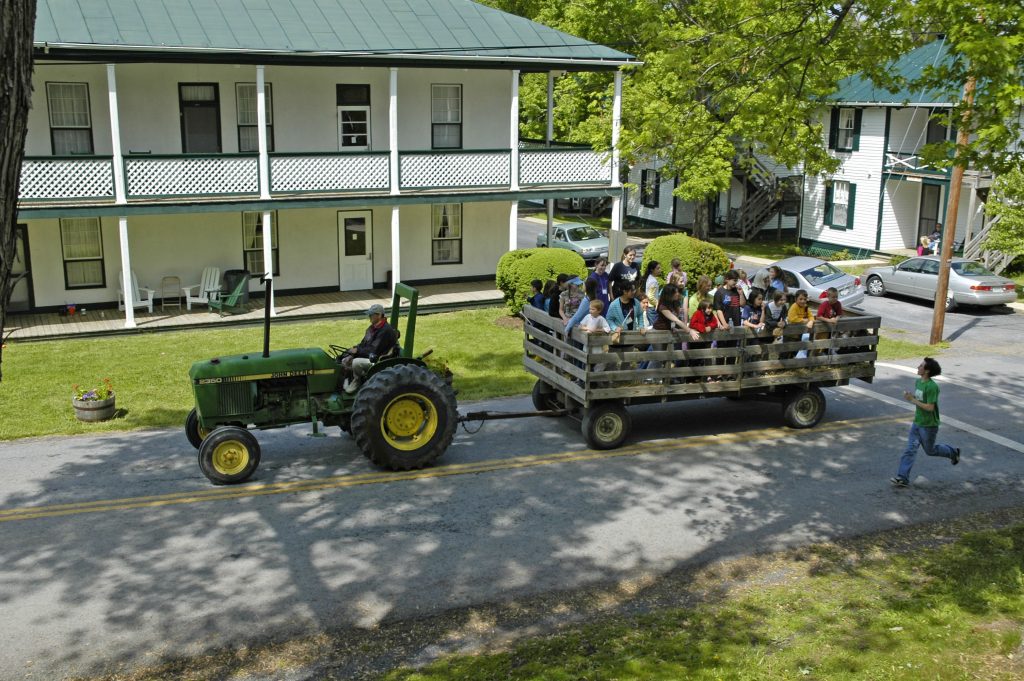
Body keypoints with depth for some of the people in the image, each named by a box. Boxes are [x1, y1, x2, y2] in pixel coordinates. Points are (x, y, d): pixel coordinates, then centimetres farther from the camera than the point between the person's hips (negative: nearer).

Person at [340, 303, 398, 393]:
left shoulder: (386, 330, -19)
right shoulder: (372, 328, 11)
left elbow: (374, 351, -21)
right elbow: (363, 344, 15)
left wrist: (357, 350, -15)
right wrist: (354, 350, -4)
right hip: (367, 356, 9)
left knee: (356, 362, -30)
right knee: (345, 360, -4)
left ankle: (355, 382, -7)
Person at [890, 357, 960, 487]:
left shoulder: (932, 387, -24)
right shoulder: (918, 382, 2)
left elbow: (930, 407, -25)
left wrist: (912, 400, -23)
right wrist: (910, 397, -5)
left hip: (929, 425, -7)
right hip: (917, 423, 7)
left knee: (930, 450, 13)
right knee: (910, 449, 1)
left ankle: (953, 452, 39)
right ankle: (902, 477, 0)